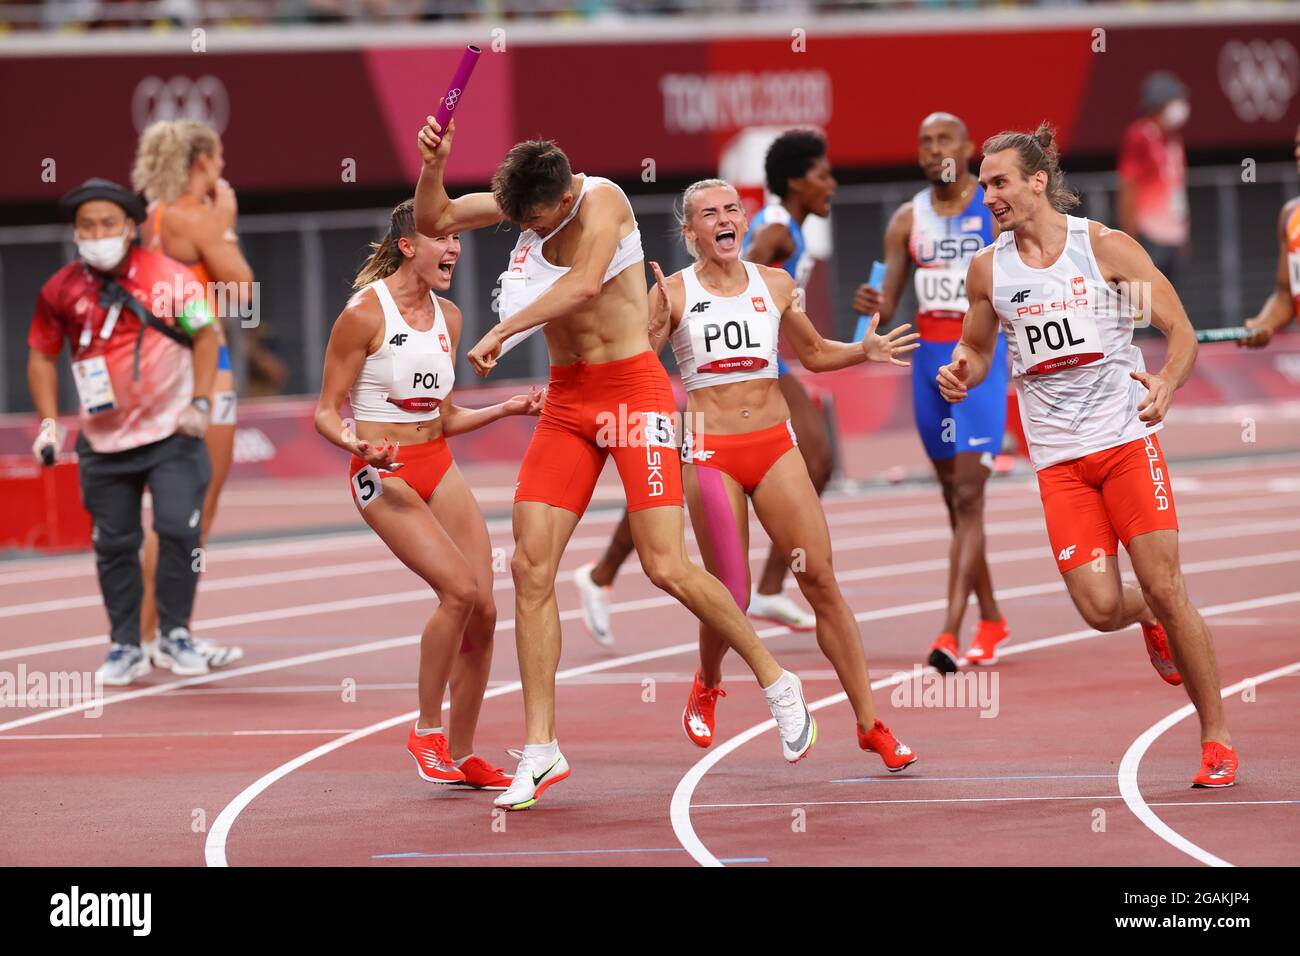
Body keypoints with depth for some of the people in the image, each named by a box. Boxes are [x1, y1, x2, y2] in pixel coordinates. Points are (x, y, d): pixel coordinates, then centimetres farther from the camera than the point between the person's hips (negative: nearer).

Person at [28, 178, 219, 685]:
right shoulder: (60, 291, -3)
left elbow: (204, 334, -1)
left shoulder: (168, 277, -10)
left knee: (178, 529, -10)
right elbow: (42, 355, 9)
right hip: (104, 443, 2)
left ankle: (176, 632, 7)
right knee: (113, 544, 6)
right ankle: (125, 645, 18)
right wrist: (48, 422, -1)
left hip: (172, 433, -2)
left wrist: (200, 402, -9)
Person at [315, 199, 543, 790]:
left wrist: (506, 409, 6)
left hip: (437, 468, 7)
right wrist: (359, 445, -28)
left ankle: (460, 756, 13)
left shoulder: (447, 317, 10)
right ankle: (427, 733, -5)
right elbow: (327, 413, -9)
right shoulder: (365, 313, -11)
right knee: (459, 588, -22)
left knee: (482, 610, -1)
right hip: (382, 474, -7)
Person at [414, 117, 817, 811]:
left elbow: (586, 283, -32)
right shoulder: (522, 198, 3)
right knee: (530, 565, -5)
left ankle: (777, 684, 8)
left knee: (665, 566, -13)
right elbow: (432, 221, 12)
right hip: (567, 401, 6)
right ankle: (540, 749, 0)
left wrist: (501, 331, -31)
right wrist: (433, 165, -8)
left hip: (631, 389, -6)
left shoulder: (602, 199, -16)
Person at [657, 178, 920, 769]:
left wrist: (862, 351, 5)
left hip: (775, 443, 3)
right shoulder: (675, 293, -1)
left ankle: (870, 724, -4)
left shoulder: (775, 286, 9)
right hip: (709, 450, -2)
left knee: (820, 578, -7)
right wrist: (654, 313, -18)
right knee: (730, 596, -2)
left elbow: (814, 353, 23)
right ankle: (707, 686, 33)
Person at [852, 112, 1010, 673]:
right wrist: (871, 306, -16)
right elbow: (887, 308, 4)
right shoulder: (907, 221, 8)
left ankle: (951, 632, -21)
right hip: (928, 359, 5)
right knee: (954, 499, 12)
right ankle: (990, 621, 27)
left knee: (969, 498, -14)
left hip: (980, 358, -5)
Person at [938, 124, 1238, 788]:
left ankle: (1216, 740, 4)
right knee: (1100, 609, -10)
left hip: (1127, 440, -2)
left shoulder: (1105, 247, -3)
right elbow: (977, 347, 21)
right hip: (1058, 458, 3)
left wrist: (1164, 386, -21)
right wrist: (961, 373, -3)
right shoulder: (987, 269, 6)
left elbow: (1181, 332, -1)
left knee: (1166, 590, -9)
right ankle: (1149, 621, 29)